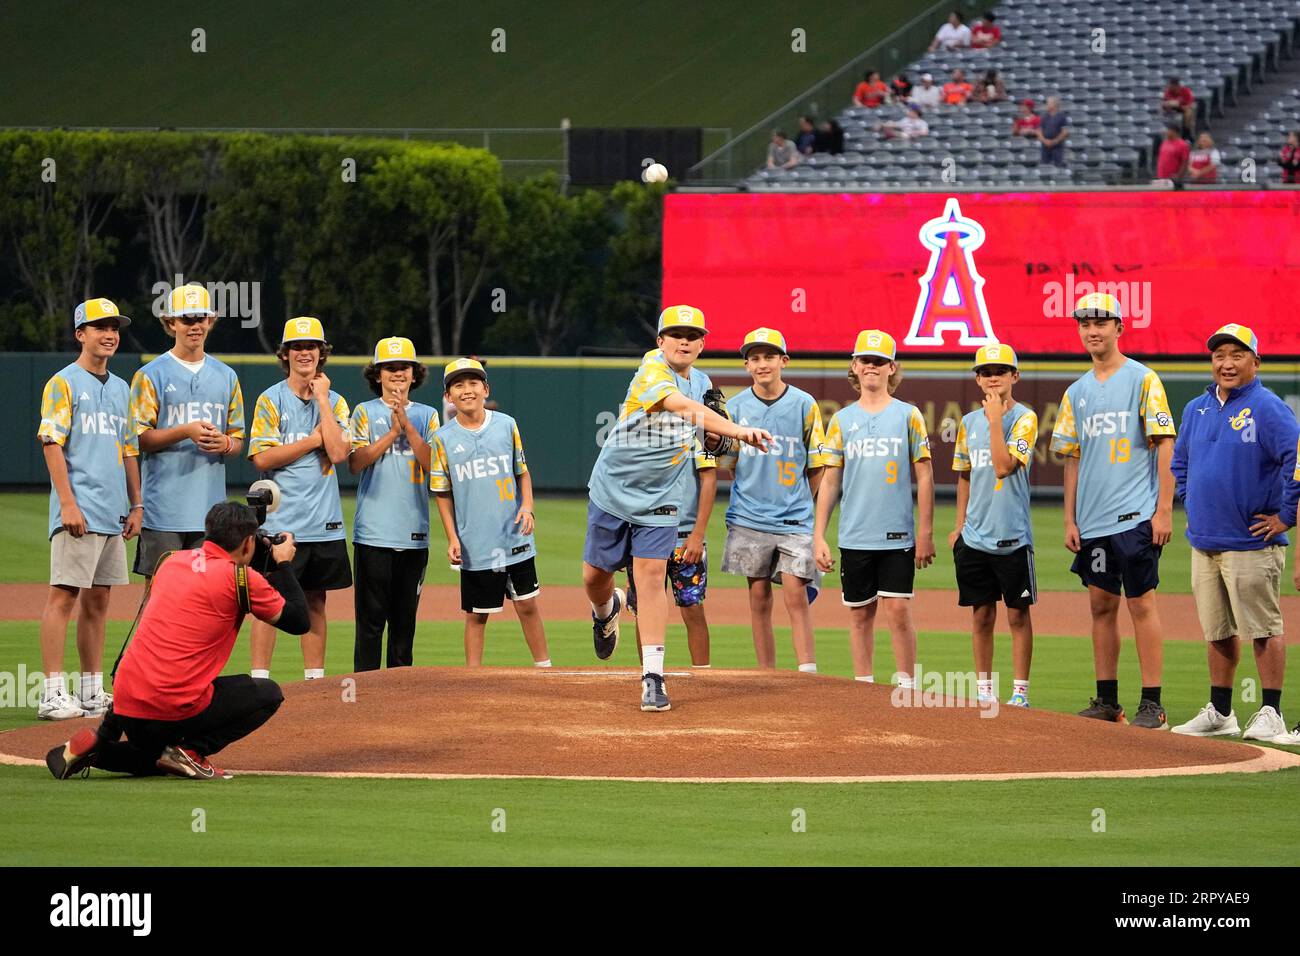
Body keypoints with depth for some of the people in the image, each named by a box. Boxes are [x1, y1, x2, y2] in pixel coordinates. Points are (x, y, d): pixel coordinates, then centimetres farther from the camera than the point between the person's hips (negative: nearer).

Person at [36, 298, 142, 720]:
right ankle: (53, 693, -12)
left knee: (98, 599, 10)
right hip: (79, 511, -8)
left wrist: (136, 504, 16)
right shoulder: (64, 383, -4)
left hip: (114, 512, 8)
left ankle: (93, 691, 14)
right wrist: (67, 503, -18)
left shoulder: (120, 388, 19)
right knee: (64, 595, -10)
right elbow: (51, 444, -10)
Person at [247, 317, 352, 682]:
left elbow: (338, 452, -8)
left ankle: (315, 680, 14)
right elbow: (262, 458, -10)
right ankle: (259, 681, -3)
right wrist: (315, 440, -9)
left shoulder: (335, 402, 9)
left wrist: (321, 399, -5)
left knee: (316, 602, 9)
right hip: (281, 521, -3)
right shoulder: (271, 400, 0)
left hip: (325, 523, 4)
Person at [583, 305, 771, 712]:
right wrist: (739, 431, -49)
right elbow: (684, 408, -36)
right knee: (595, 575, 7)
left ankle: (653, 676, -10)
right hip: (612, 490, -3)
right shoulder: (653, 368, -19)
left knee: (651, 576, -9)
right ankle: (607, 610, 44)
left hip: (659, 498, 3)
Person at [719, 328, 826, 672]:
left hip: (794, 518, -2)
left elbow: (816, 465, 7)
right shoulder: (736, 406, 5)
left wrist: (802, 505, 8)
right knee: (759, 598, 5)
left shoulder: (804, 404, 1)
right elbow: (728, 465, 8)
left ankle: (809, 676, -12)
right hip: (749, 518, 2)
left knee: (796, 596, -10)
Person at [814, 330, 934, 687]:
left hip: (898, 537, -2)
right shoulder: (842, 420, 9)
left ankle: (907, 686, -1)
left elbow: (924, 476, 2)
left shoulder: (908, 416, 3)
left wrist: (925, 532, -5)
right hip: (854, 537, 2)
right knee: (860, 614, 6)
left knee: (898, 610, -7)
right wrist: (818, 536, 3)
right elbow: (830, 480, 9)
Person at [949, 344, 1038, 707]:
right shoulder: (969, 423, 11)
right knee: (981, 613, 9)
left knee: (1018, 613, 0)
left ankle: (1020, 692, 4)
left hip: (1012, 536, -5)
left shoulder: (1025, 419, -5)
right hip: (974, 537, 5)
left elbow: (1004, 466, -18)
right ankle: (984, 689, 16)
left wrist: (995, 420, -16)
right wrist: (959, 525, 16)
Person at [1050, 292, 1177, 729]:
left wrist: (1164, 510, -13)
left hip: (1135, 516, -6)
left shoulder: (1143, 380, -3)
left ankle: (1152, 704, -7)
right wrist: (1069, 520, 11)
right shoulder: (1076, 393, 15)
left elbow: (1165, 445, -7)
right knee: (1101, 605, 8)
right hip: (1092, 521, 6)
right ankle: (1107, 701, 14)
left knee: (1141, 603, -7)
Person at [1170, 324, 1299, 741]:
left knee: (1263, 629, -3)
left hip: (1251, 543, -7)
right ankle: (1220, 713, 21)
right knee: (1217, 632, 13)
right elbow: (1180, 462, 28)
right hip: (1203, 542, 7)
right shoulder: (1196, 409, 13)